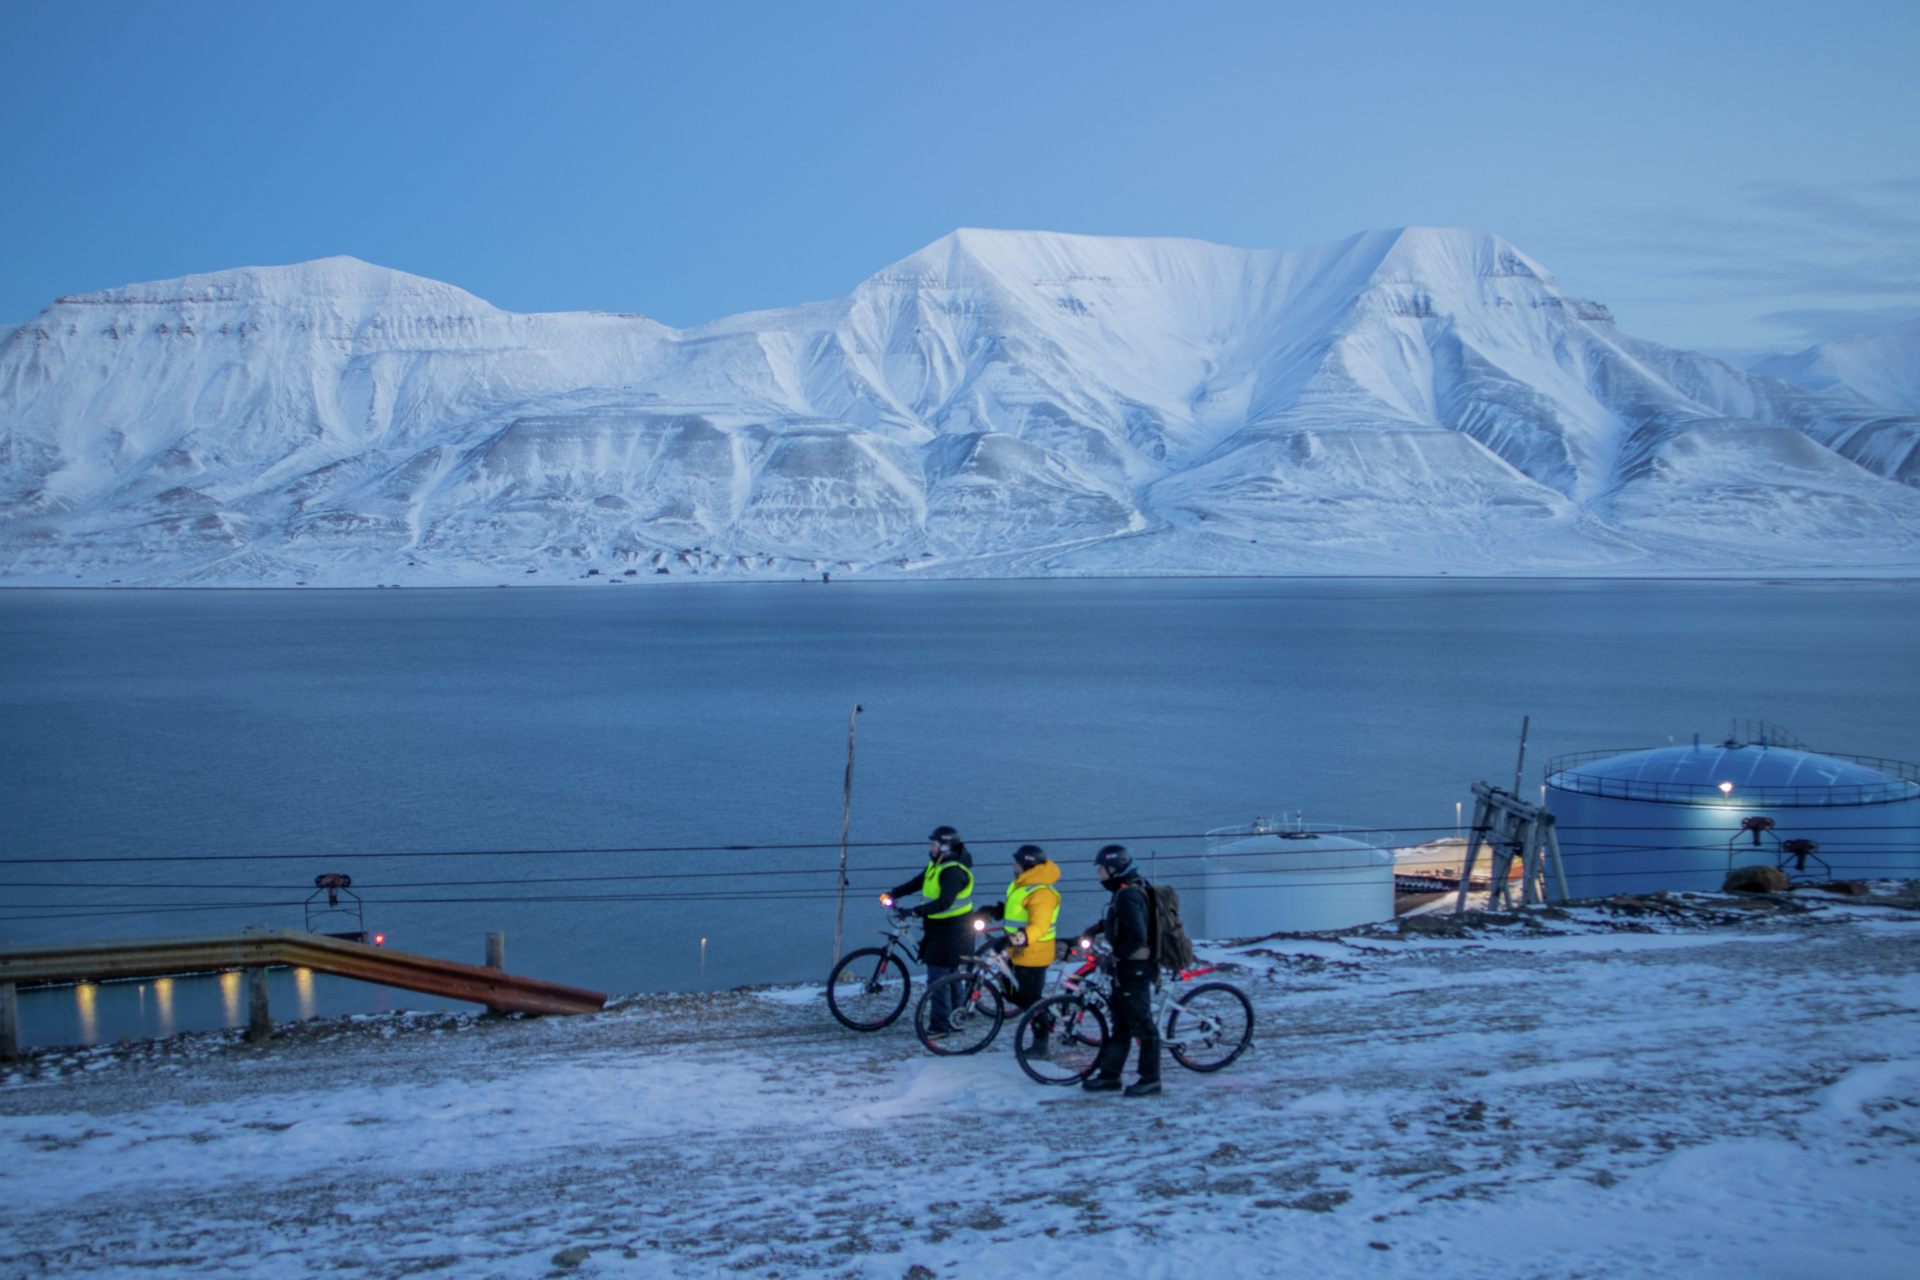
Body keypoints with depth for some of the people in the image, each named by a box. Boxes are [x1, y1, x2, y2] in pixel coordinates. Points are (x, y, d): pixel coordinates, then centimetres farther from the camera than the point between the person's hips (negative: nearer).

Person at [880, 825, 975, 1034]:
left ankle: (940, 1025, -1)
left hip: (951, 930, -10)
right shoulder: (937, 864, 8)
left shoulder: (954, 871, -23)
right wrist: (893, 894, 3)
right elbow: (919, 882, 13)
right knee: (950, 974, 18)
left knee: (938, 977, -7)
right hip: (940, 927, 10)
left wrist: (917, 911, -39)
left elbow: (944, 902, -32)